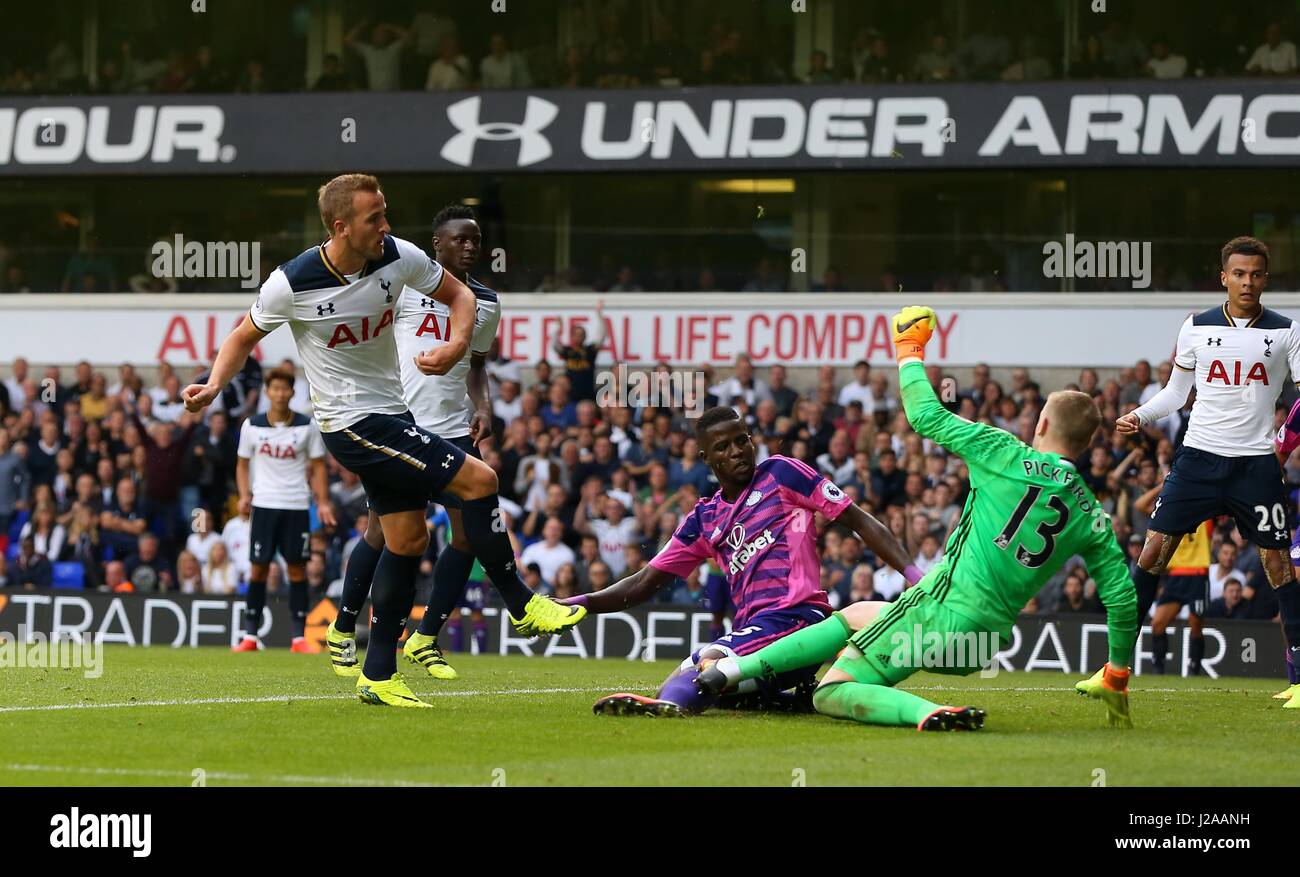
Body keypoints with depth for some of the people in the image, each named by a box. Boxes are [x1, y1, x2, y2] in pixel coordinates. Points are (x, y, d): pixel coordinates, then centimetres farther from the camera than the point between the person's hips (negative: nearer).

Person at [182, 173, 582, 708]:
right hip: (350, 422, -7)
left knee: (407, 538, 8)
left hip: (390, 413, 7)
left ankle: (378, 676, 17)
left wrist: (456, 346, -12)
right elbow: (245, 337, -1)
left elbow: (457, 294, 7)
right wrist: (214, 385, -17)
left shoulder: (399, 258, -8)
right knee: (478, 480, -15)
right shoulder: (291, 285, -18)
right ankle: (523, 607, -2)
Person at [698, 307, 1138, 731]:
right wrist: (1117, 678, 18)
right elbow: (1122, 596, 5)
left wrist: (909, 351, 15)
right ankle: (740, 666, 23)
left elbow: (928, 417, -3)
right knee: (856, 614, 29)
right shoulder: (1091, 516, 5)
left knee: (831, 694, 1)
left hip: (942, 605, -7)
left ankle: (927, 712, -22)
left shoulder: (1005, 455, -8)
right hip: (984, 647, 7)